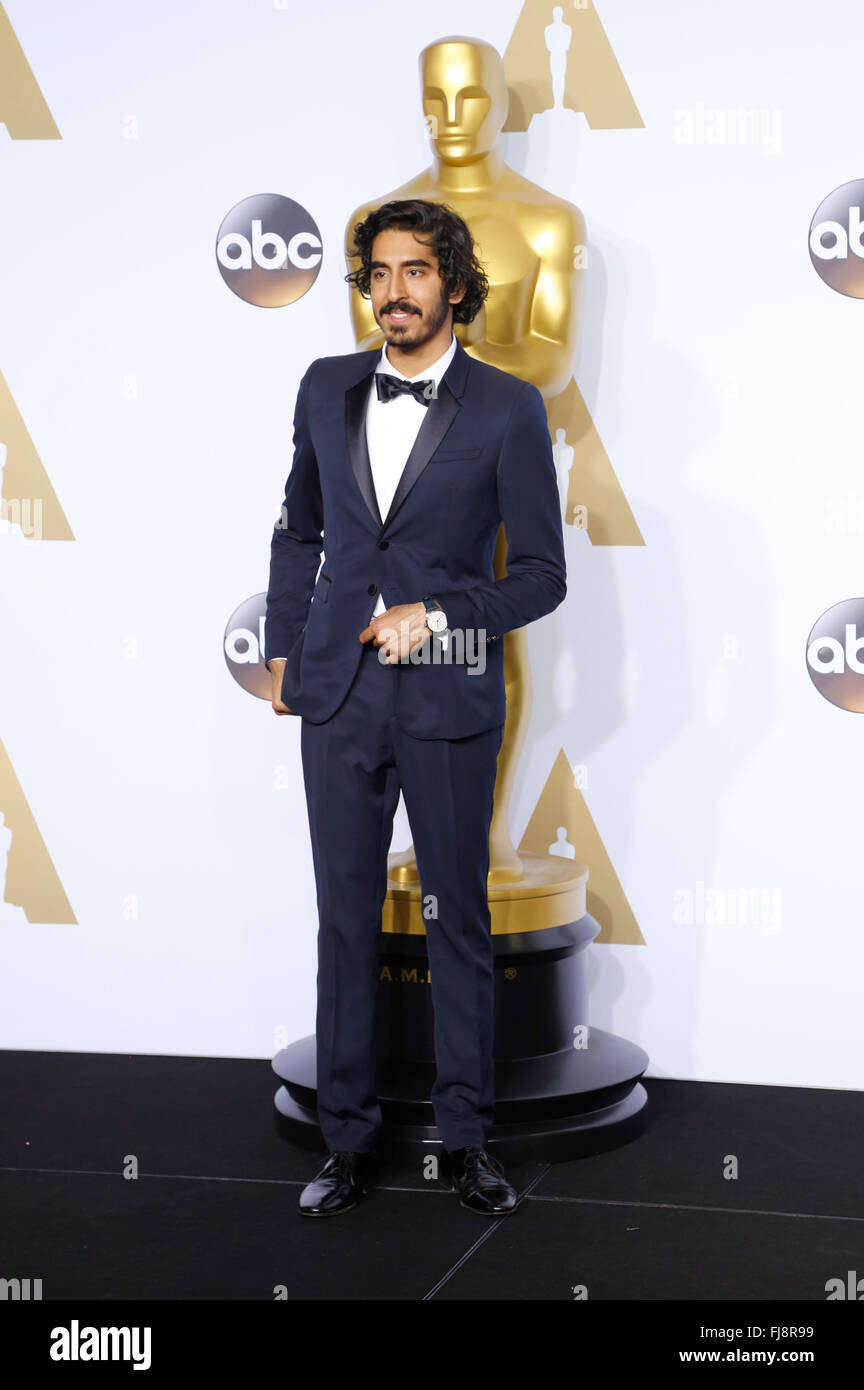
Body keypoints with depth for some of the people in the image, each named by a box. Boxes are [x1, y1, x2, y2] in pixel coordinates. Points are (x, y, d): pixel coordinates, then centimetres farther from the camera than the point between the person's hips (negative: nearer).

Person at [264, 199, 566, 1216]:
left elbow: (541, 574, -1)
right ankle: (349, 1141, 17)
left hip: (449, 698, -3)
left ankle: (465, 1139, 19)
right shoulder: (327, 389, 9)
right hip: (339, 697, 3)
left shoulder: (507, 409, -3)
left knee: (458, 921, 6)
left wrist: (436, 619, -12)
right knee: (345, 918, 7)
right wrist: (281, 651, 17)